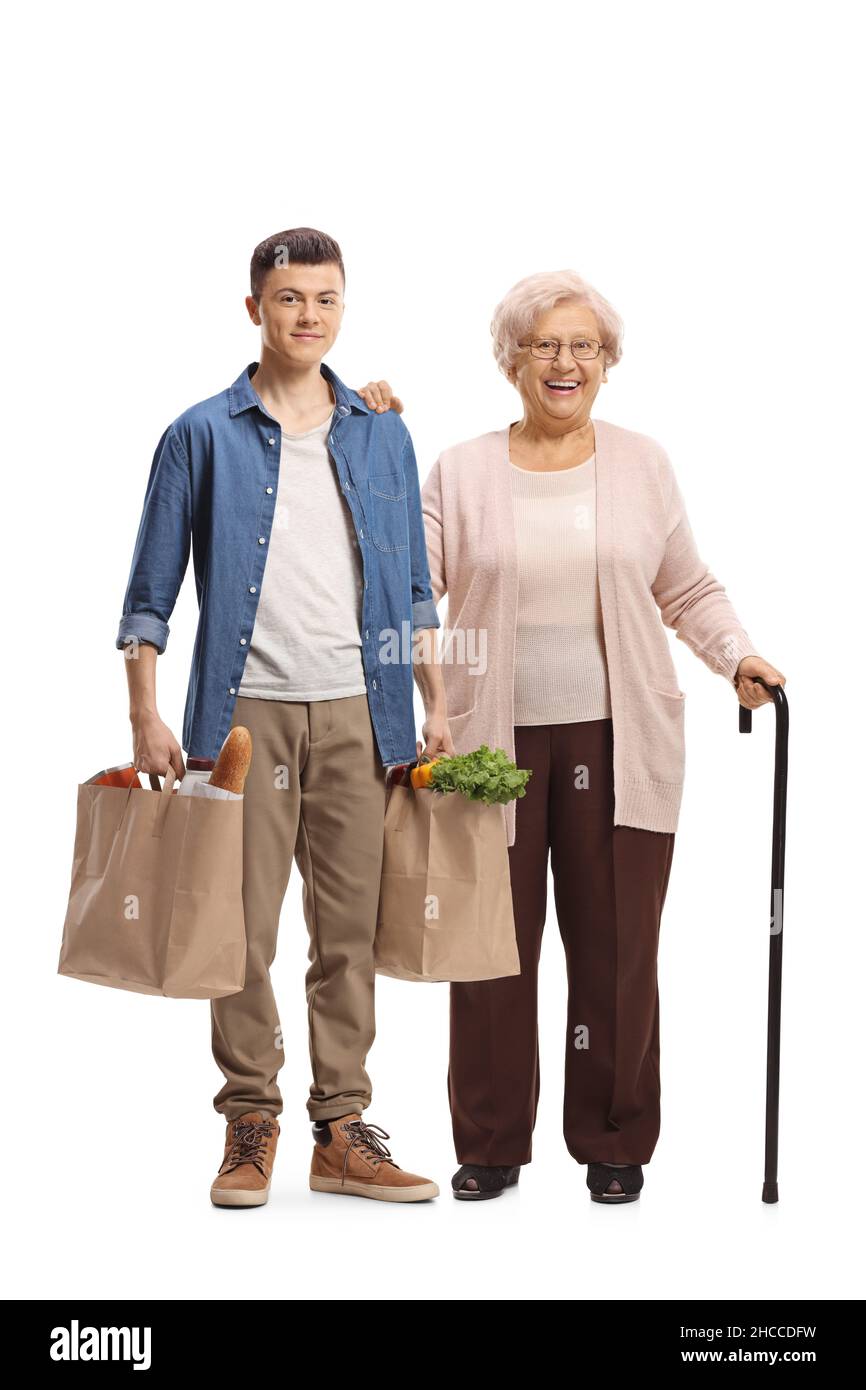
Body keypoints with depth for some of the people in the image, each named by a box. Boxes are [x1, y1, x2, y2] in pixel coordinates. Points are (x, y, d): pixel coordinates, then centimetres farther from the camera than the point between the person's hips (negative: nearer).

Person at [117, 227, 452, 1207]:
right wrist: (145, 717, -6)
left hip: (358, 710, 3)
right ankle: (249, 1125, 13)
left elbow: (412, 587, 16)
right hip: (245, 708, -2)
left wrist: (436, 704, 9)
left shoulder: (382, 435, 13)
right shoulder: (203, 435, 3)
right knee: (244, 925, 0)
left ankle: (342, 1132, 13)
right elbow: (151, 591, 3)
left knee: (350, 925, 4)